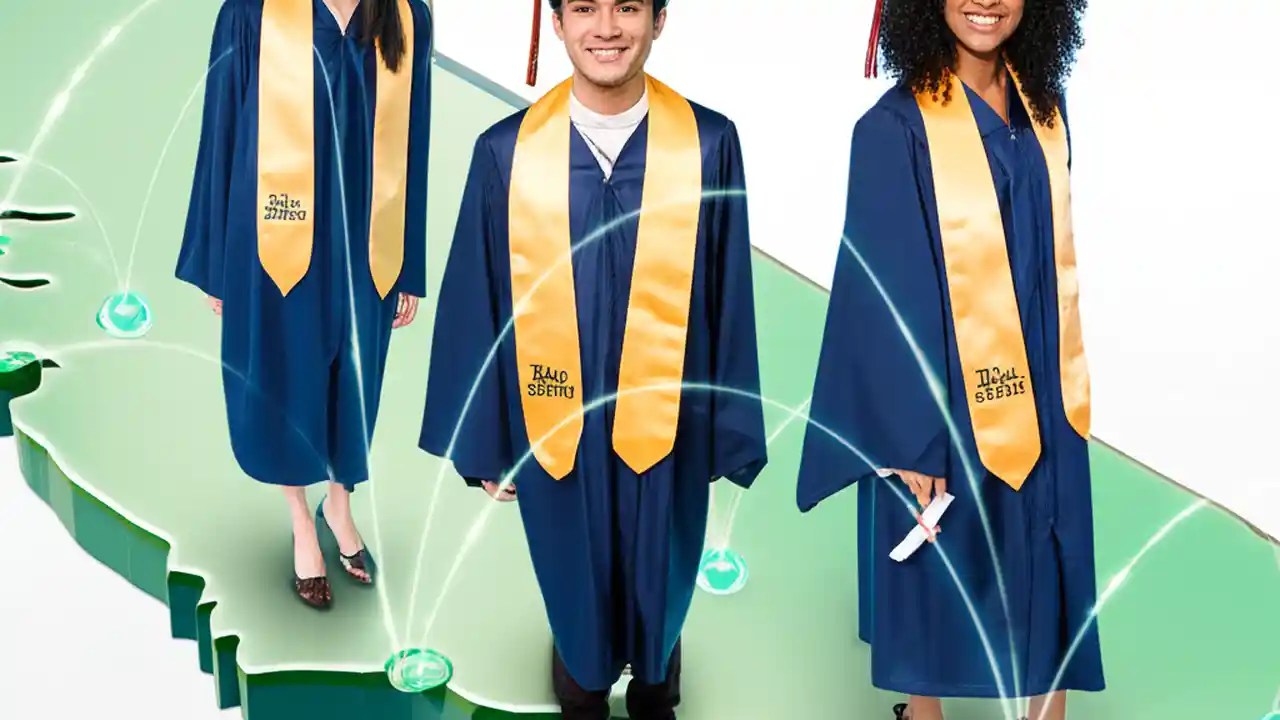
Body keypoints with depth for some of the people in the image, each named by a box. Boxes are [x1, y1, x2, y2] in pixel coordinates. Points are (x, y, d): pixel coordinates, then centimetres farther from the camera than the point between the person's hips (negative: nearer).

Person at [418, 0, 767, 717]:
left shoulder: (709, 145, -9)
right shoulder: (506, 151, -8)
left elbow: (729, 300, -5)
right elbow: (477, 304, -3)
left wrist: (731, 431, -1)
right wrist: (483, 440, -1)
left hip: (666, 427, 0)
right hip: (554, 430, 0)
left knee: (659, 593, 20)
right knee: (574, 594, 19)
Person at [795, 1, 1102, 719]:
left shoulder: (1043, 109, 5)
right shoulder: (897, 127, -13)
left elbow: (1054, 253, 12)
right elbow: (886, 287, -15)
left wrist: (1067, 382, 12)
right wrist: (910, 434, -17)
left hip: (1040, 401, 5)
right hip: (946, 401, -5)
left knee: (1047, 583, 11)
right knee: (939, 575, 10)